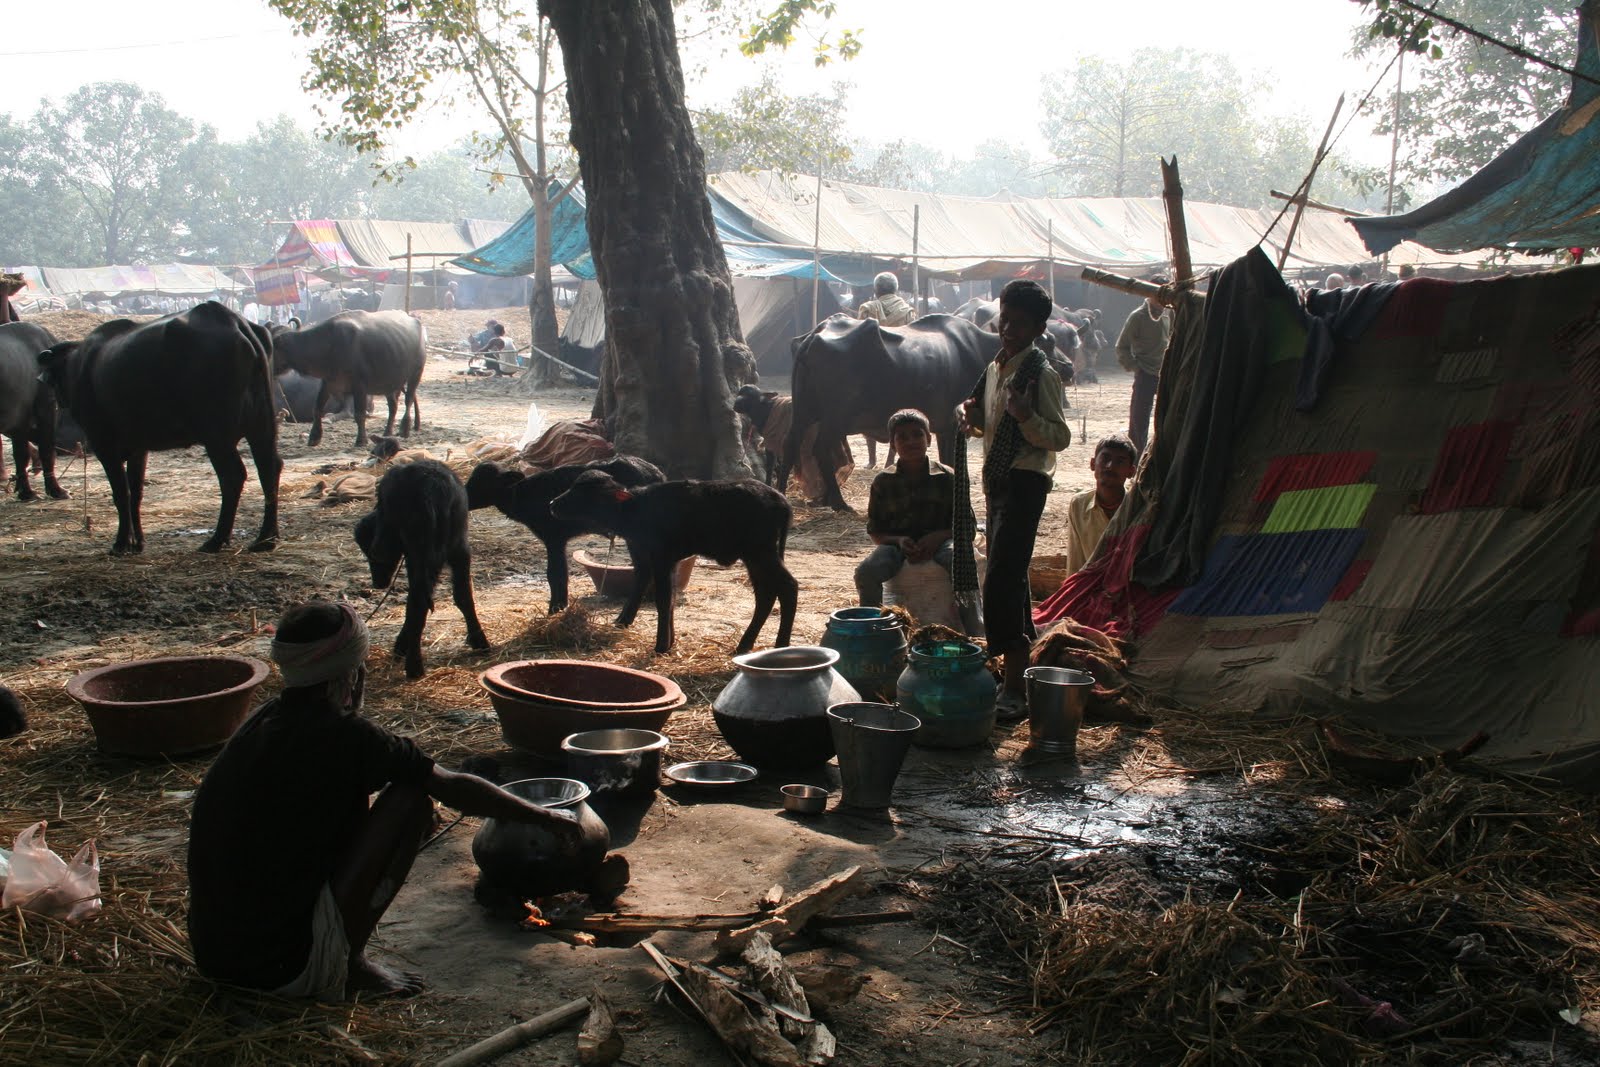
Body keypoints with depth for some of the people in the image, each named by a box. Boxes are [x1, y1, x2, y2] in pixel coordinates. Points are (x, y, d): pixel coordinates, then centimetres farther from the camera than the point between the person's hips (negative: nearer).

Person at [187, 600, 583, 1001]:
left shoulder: (266, 720, 7)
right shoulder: (344, 736, -14)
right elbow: (454, 788, -3)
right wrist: (545, 817, 12)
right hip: (286, 967, -8)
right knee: (412, 799, -4)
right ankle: (350, 965, 2)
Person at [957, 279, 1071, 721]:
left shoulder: (1041, 374, -14)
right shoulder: (995, 367, 11)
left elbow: (1060, 437, -17)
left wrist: (1027, 417, -33)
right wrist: (969, 414, 2)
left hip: (1025, 481, -9)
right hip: (997, 478, 9)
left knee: (1001, 581, -15)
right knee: (1010, 576, 19)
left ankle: (1015, 690, -13)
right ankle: (1023, 662, 35)